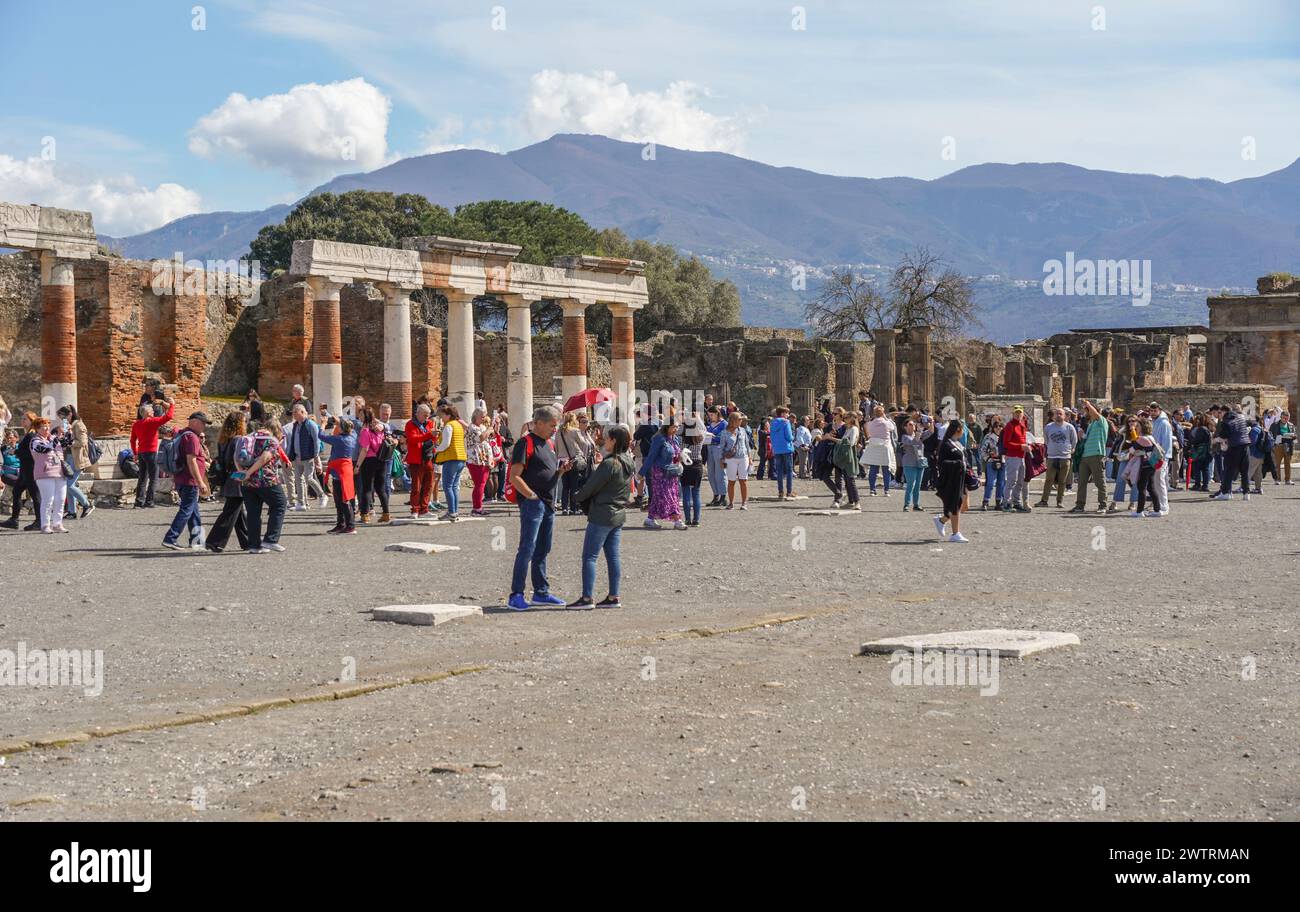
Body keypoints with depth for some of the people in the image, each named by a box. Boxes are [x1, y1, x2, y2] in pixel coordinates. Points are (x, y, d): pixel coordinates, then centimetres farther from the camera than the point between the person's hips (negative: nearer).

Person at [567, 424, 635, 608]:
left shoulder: (609, 464, -20)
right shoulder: (628, 464, 6)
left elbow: (591, 486, -14)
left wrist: (577, 496, 6)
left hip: (602, 515, -9)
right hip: (619, 514, 9)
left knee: (589, 556, -3)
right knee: (613, 556, 11)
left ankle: (587, 597, -4)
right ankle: (613, 597, 12)